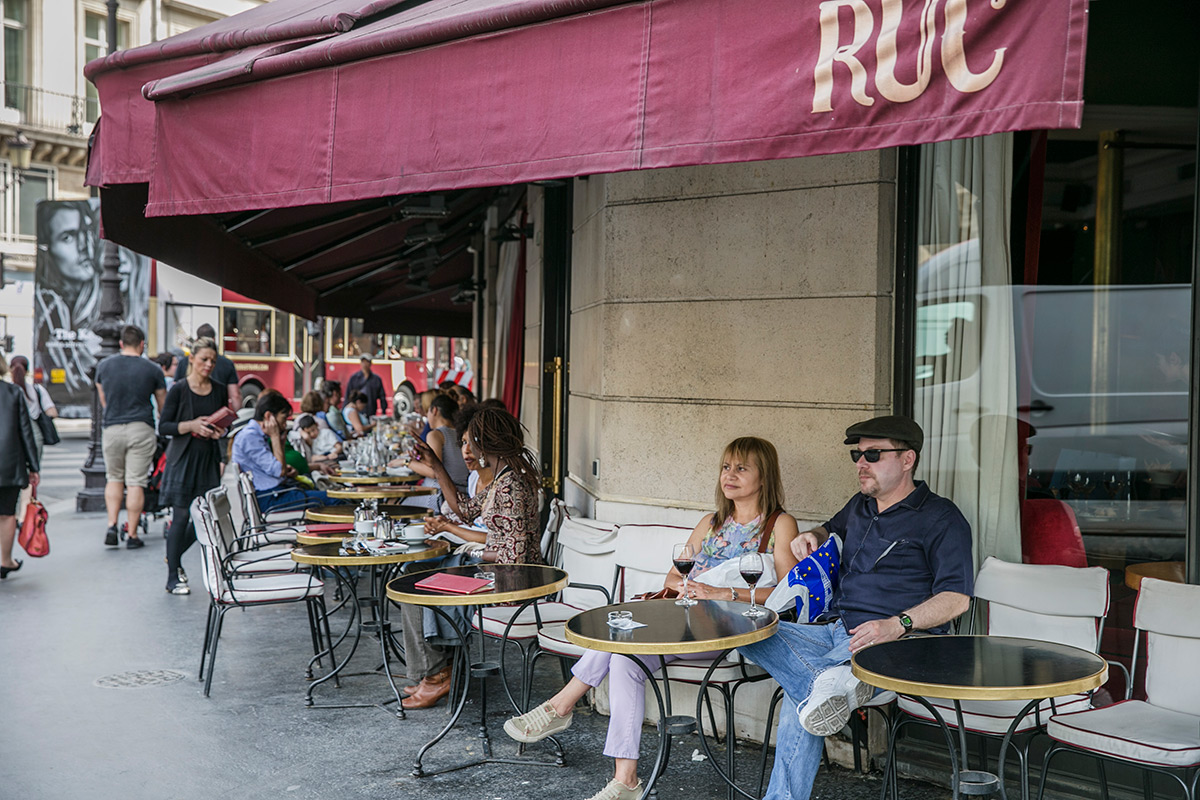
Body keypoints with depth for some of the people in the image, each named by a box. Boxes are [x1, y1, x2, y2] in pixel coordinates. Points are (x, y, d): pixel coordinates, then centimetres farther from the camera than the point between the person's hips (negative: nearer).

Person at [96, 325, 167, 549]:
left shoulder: (104, 366, 6)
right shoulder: (152, 369, 0)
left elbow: (103, 401, 19)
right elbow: (163, 405, 10)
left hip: (112, 429, 2)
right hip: (141, 429, -2)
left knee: (114, 478, 18)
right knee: (135, 482, 0)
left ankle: (112, 526, 5)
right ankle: (132, 535, 3)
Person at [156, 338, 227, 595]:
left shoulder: (219, 390, 9)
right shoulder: (179, 389, -4)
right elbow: (164, 426, -6)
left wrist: (219, 430, -3)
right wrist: (193, 425, -19)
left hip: (209, 459, 5)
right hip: (183, 458, -4)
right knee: (181, 516, -3)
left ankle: (174, 557, 31)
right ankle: (173, 578, 8)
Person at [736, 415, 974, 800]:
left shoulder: (942, 518, 1)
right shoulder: (860, 506, 23)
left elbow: (955, 597, -8)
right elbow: (832, 529, 46)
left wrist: (897, 624, -24)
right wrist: (812, 537, 21)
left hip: (895, 641, -7)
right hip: (831, 631, 7)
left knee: (799, 701, -30)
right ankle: (829, 681, -39)